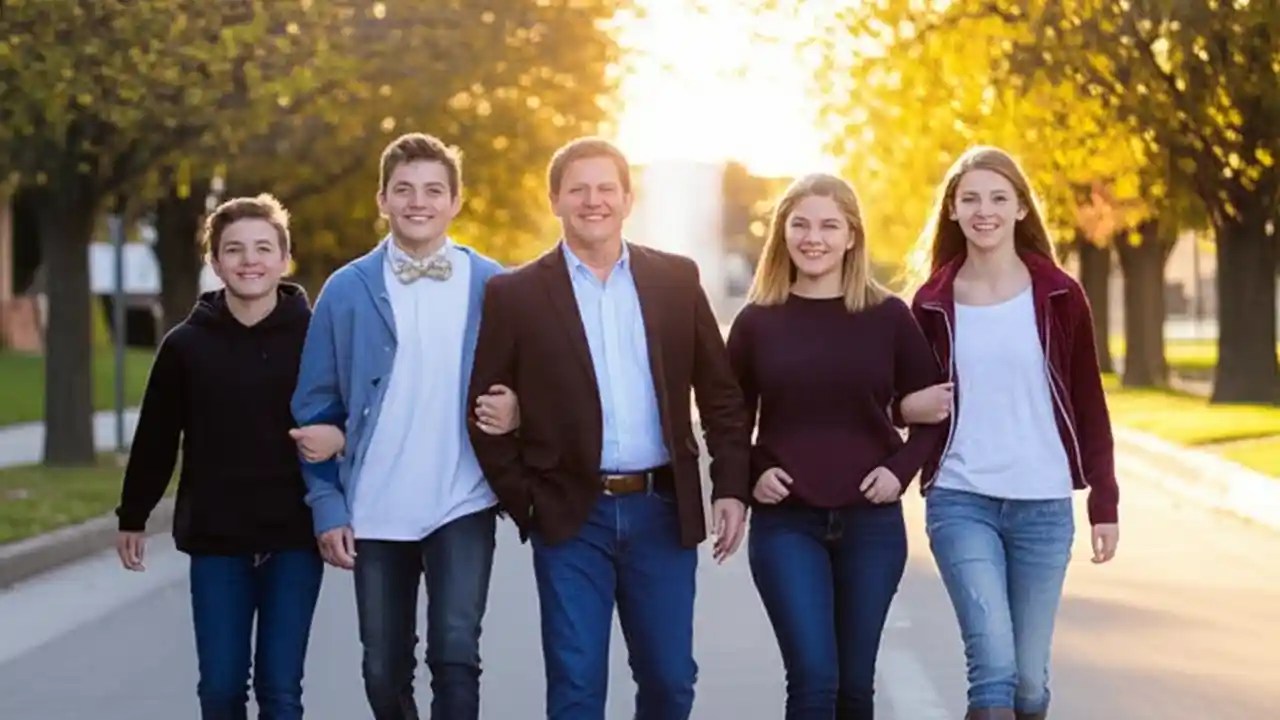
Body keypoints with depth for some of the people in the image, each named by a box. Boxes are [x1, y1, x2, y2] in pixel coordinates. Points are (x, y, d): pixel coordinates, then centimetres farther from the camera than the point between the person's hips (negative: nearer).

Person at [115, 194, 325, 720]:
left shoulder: (315, 336, -3)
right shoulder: (186, 344, 1)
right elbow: (156, 438, 9)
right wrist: (132, 517, 14)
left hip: (295, 538, -1)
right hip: (215, 539, 1)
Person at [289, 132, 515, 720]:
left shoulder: (493, 285, 2)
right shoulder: (346, 290, 1)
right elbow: (315, 406, 4)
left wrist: (512, 409, -13)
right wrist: (327, 506, -1)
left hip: (462, 503, -1)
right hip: (374, 510, 1)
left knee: (455, 655, -13)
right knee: (384, 671, 9)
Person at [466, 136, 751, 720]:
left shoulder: (676, 279, 6)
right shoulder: (514, 295, 0)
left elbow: (721, 392, 9)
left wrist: (731, 487, 1)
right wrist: (524, 505, -4)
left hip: (664, 511, 2)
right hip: (572, 518, -2)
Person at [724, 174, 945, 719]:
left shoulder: (888, 316, 1)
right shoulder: (757, 321, 1)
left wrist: (901, 469, -7)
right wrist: (751, 474, -8)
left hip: (871, 520, 1)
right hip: (785, 522, -1)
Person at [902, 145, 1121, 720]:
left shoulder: (1058, 294, 1)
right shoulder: (933, 302, 3)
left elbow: (1088, 403, 4)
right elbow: (911, 398, 15)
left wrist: (1104, 502, 1)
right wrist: (911, 407, -9)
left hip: (1044, 506, 1)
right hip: (960, 502, -1)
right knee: (994, 664, -16)